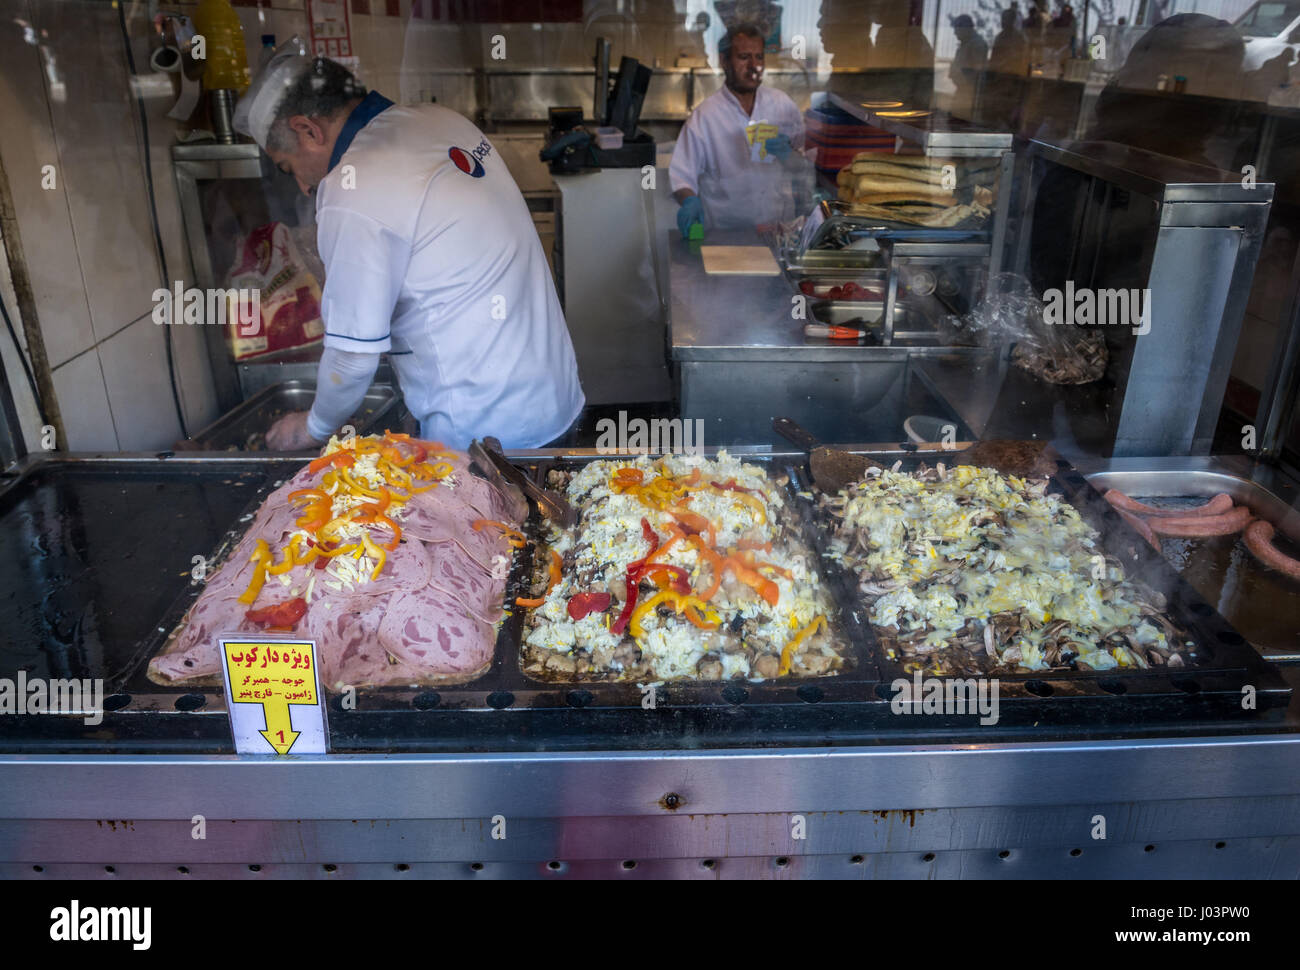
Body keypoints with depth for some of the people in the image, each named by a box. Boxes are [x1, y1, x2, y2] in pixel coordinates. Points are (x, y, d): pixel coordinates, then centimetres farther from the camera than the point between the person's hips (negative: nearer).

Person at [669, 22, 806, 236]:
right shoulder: (704, 116, -3)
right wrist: (689, 201, -24)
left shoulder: (782, 104, 10)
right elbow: (681, 174, -3)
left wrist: (789, 153, -5)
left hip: (779, 226, 3)